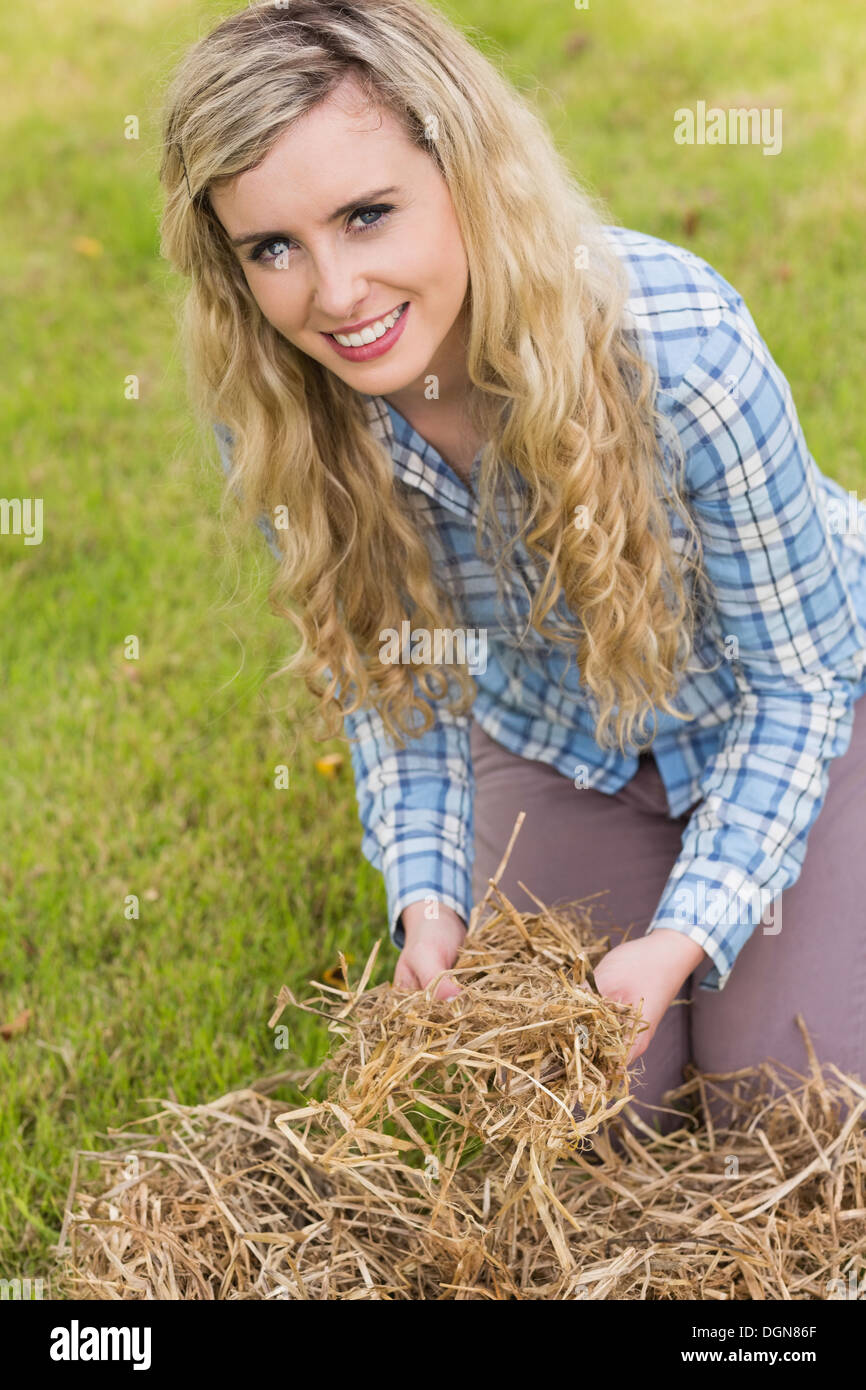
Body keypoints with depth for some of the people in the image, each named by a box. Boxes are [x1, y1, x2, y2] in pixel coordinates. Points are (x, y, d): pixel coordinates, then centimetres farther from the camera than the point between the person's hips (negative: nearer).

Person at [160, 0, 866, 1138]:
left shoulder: (677, 347, -37)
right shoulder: (270, 414, -24)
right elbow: (390, 666, -7)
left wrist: (686, 935, -30)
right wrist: (428, 895, -20)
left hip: (773, 705, -2)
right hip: (549, 738, 3)